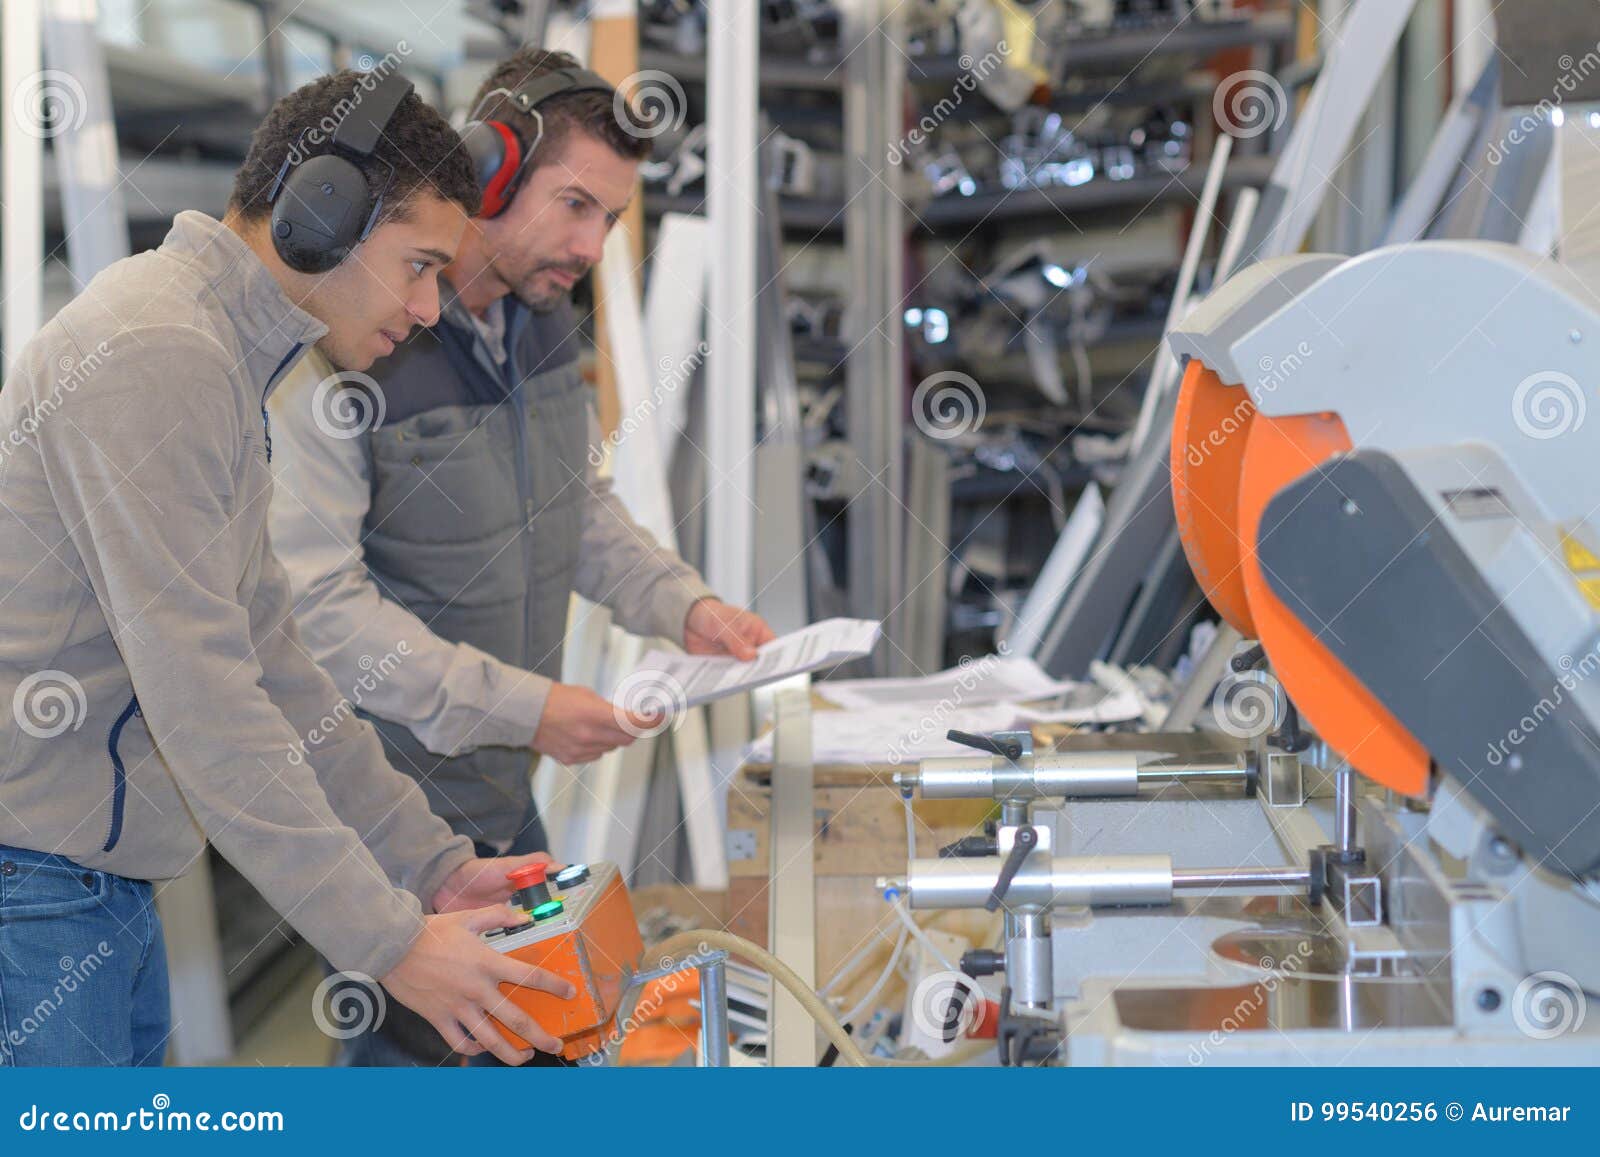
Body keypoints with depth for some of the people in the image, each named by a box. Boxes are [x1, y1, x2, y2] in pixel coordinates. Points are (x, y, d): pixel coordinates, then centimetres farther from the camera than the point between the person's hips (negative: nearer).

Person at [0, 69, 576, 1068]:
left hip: (102, 871, 10)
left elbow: (266, 657, 15)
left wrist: (433, 862, 10)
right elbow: (201, 699, -25)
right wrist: (389, 940, -22)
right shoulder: (153, 356, -19)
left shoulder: (222, 358, 15)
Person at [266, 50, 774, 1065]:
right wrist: (519, 704, -29)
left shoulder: (543, 319, 3)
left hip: (504, 787, 8)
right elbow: (312, 596, -26)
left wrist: (684, 603, -2)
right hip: (385, 793, -8)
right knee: (414, 1052, 3)